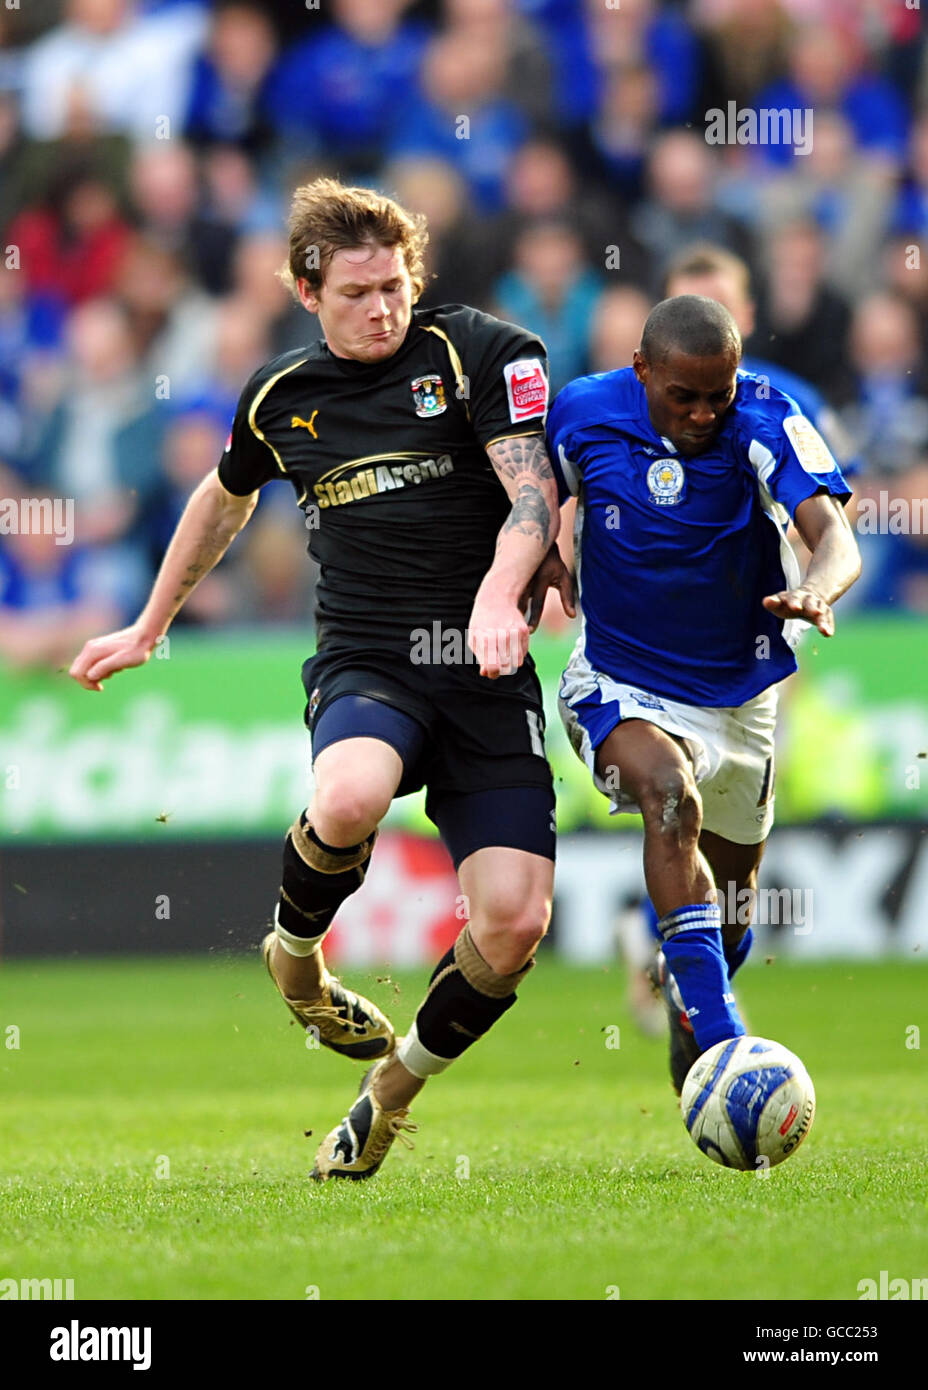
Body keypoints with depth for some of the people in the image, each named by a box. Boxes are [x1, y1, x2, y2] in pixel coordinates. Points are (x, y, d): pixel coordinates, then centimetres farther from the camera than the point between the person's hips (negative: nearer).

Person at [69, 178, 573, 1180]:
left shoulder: (481, 352, 0)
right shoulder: (279, 395, 11)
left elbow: (532, 491, -9)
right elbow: (224, 500, 31)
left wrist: (497, 596, -29)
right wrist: (149, 629, 38)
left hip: (485, 671, -1)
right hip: (363, 661, 1)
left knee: (514, 922, -14)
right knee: (348, 799, -36)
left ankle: (396, 1087, 14)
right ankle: (296, 954, -3)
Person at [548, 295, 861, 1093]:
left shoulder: (766, 424, -19)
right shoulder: (582, 416, -14)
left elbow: (834, 533, -34)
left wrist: (817, 588, -53)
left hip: (739, 694, 2)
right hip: (619, 688, -2)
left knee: (731, 900, 17)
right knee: (670, 790, -34)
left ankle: (689, 1009, 52)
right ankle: (720, 1045, -37)